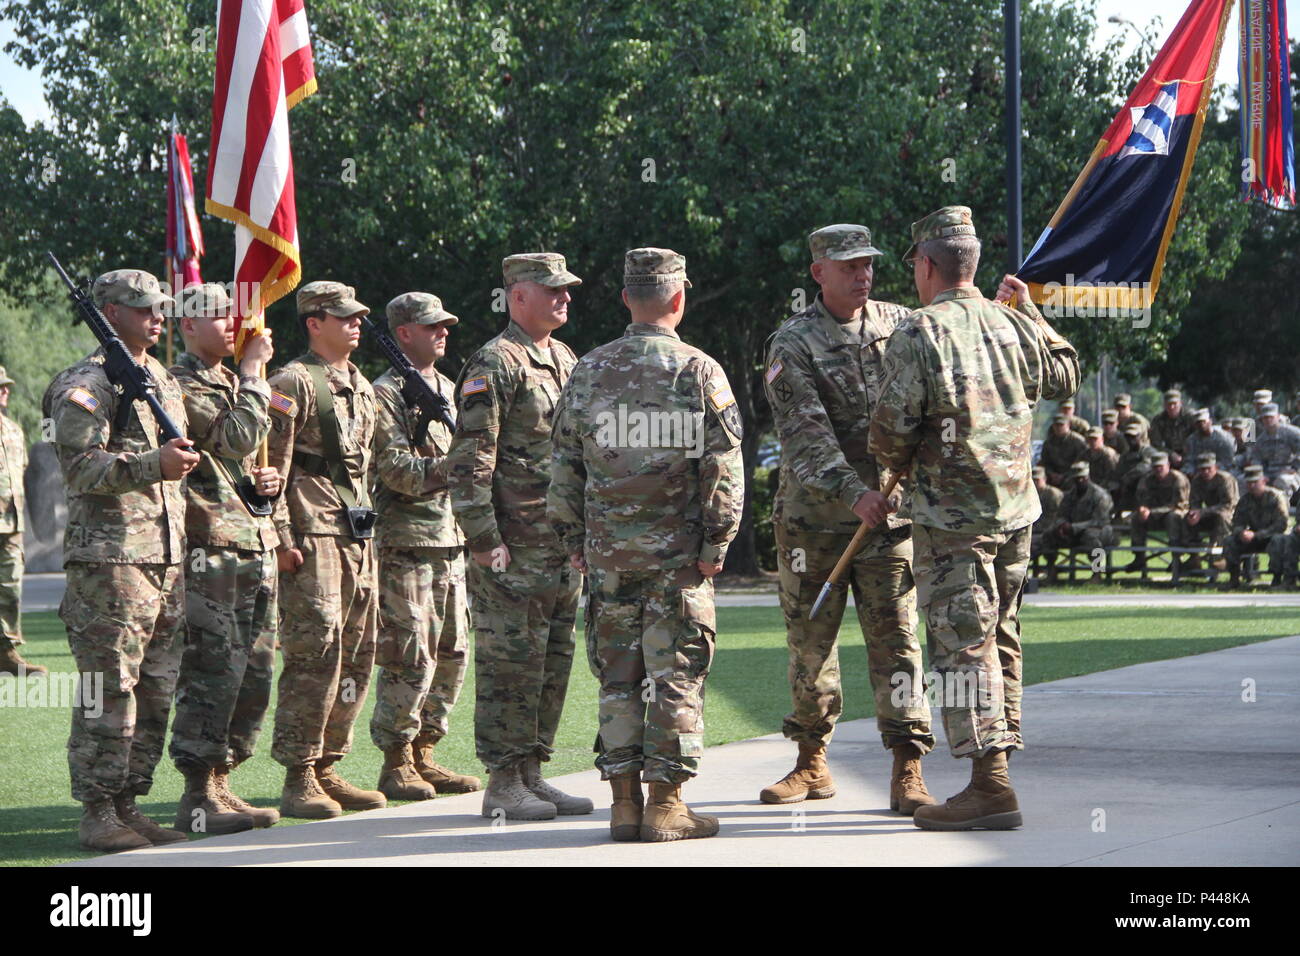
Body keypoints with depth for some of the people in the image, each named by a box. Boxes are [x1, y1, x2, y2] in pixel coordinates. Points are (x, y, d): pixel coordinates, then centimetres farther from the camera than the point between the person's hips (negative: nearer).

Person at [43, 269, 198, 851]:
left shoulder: (165, 382, 20)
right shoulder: (87, 386, -7)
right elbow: (80, 466, -18)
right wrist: (153, 465, -29)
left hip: (167, 558, 8)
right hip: (111, 559, -8)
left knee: (155, 693, 8)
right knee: (110, 693, -7)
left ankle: (127, 805, 15)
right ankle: (97, 815, -2)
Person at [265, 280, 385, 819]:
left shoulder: (361, 386, 20)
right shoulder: (293, 384, -6)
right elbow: (271, 467, -11)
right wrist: (282, 538, -16)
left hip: (357, 533, 9)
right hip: (312, 536, -9)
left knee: (357, 654, 8)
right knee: (315, 652, -11)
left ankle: (327, 768, 16)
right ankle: (298, 779, -7)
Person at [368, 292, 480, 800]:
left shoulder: (448, 390, 18)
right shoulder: (385, 395, -7)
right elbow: (396, 469, -16)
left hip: (450, 541, 8)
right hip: (406, 542, -8)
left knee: (452, 653, 9)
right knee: (411, 657, -9)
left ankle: (423, 754, 18)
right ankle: (396, 764, -1)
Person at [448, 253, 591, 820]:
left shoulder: (567, 360, 17)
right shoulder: (495, 364, -9)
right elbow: (469, 462, -14)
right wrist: (484, 539, -18)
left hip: (565, 548, 8)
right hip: (514, 550, -8)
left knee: (553, 665, 10)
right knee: (510, 665, -4)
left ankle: (532, 773, 18)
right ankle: (504, 785, 1)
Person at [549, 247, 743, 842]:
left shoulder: (588, 372, 6)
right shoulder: (698, 371, -5)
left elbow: (565, 465, 10)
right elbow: (723, 468, -7)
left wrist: (573, 539, 17)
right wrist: (716, 543, -2)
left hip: (607, 551, 3)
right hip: (677, 551, -3)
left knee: (617, 678, 8)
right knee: (675, 676, 1)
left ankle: (624, 803, 8)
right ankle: (666, 803, 1)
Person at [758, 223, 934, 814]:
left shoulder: (900, 325, 7)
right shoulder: (792, 344, -4)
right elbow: (805, 435, -15)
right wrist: (853, 493, -28)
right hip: (813, 516, -1)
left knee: (895, 639, -5)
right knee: (810, 642, 8)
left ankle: (908, 771, -4)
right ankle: (812, 764, 22)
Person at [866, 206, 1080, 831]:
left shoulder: (918, 334, -11)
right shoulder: (1013, 325, 7)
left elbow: (892, 428, -13)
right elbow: (1065, 379, 26)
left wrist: (894, 469, 9)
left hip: (952, 517, -7)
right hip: (1015, 509, 7)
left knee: (963, 645, -6)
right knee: (999, 639, 15)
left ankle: (990, 786, -10)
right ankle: (998, 761, 21)